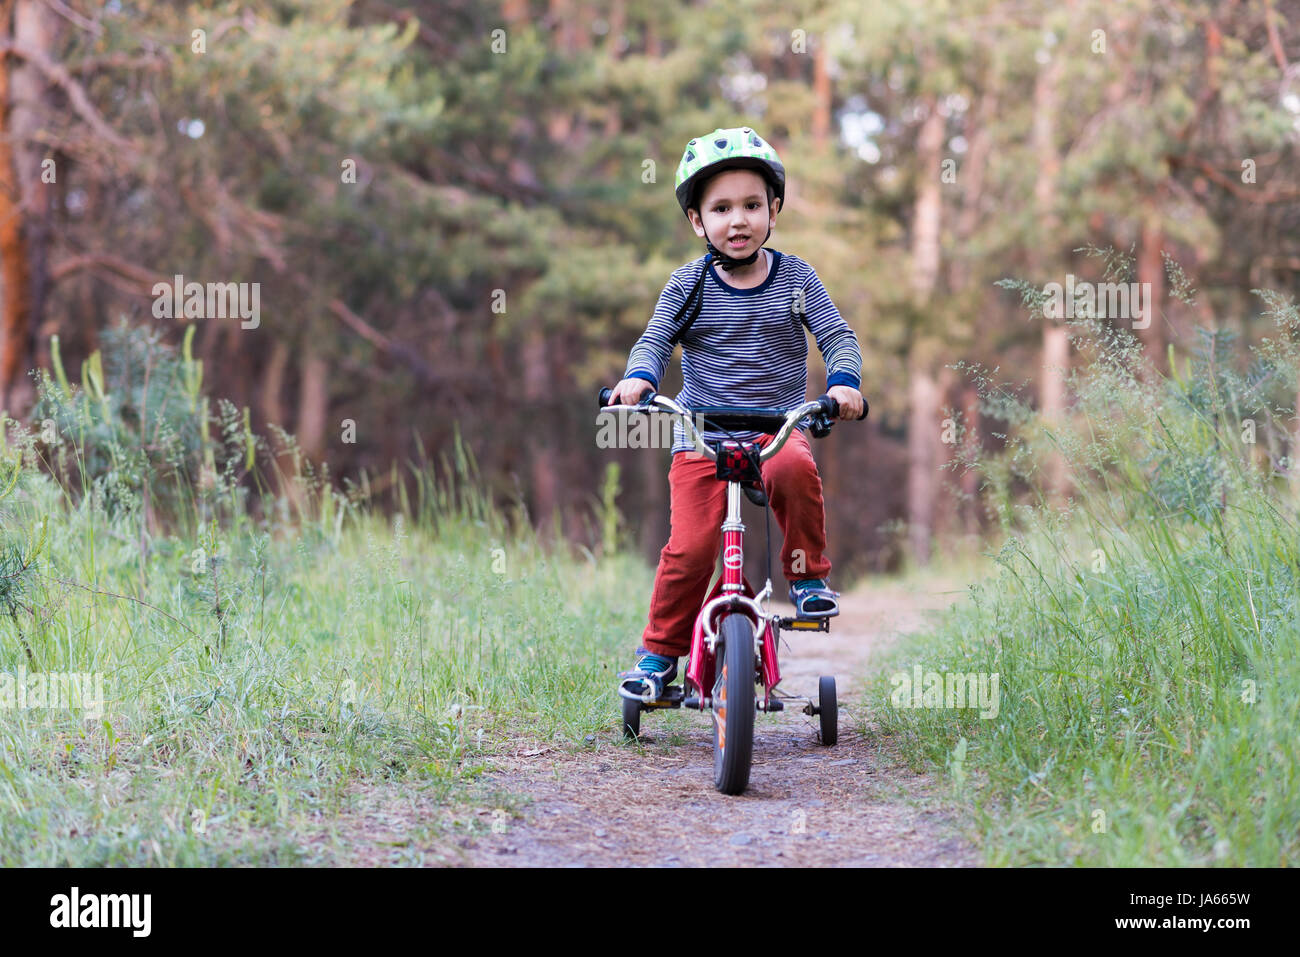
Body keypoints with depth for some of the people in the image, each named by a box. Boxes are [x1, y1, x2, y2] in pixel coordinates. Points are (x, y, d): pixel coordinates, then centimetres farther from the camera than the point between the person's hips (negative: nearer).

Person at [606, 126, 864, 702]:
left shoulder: (796, 277, 4)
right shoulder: (688, 285, 3)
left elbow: (836, 336, 0)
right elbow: (656, 340, -3)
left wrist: (843, 382, -21)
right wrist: (638, 378, -26)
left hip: (778, 428, 0)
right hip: (701, 437, 0)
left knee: (795, 469, -36)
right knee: (690, 547, -13)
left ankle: (808, 574, -12)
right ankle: (658, 654, 7)